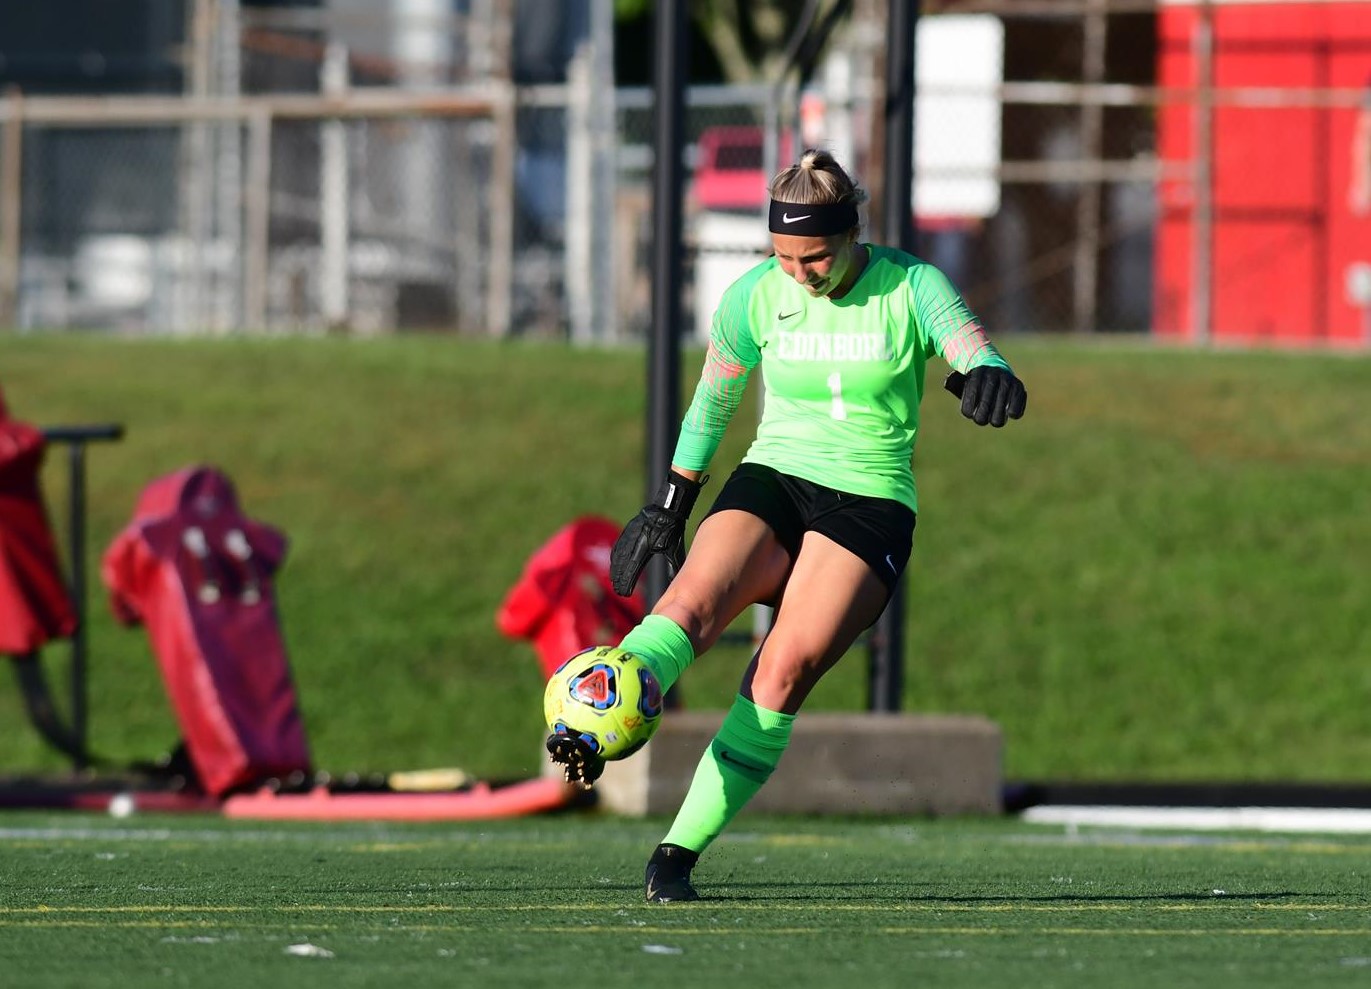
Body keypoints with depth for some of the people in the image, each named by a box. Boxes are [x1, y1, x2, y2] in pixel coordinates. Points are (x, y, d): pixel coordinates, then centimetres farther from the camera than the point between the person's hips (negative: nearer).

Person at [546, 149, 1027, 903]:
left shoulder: (910, 288, -5)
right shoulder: (755, 297, 2)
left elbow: (975, 353, -20)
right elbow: (712, 400, 16)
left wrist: (988, 379, -45)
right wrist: (670, 504, 20)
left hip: (870, 507, -2)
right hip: (772, 479, 2)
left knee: (785, 670, -21)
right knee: (695, 598, -30)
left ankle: (678, 854, -18)